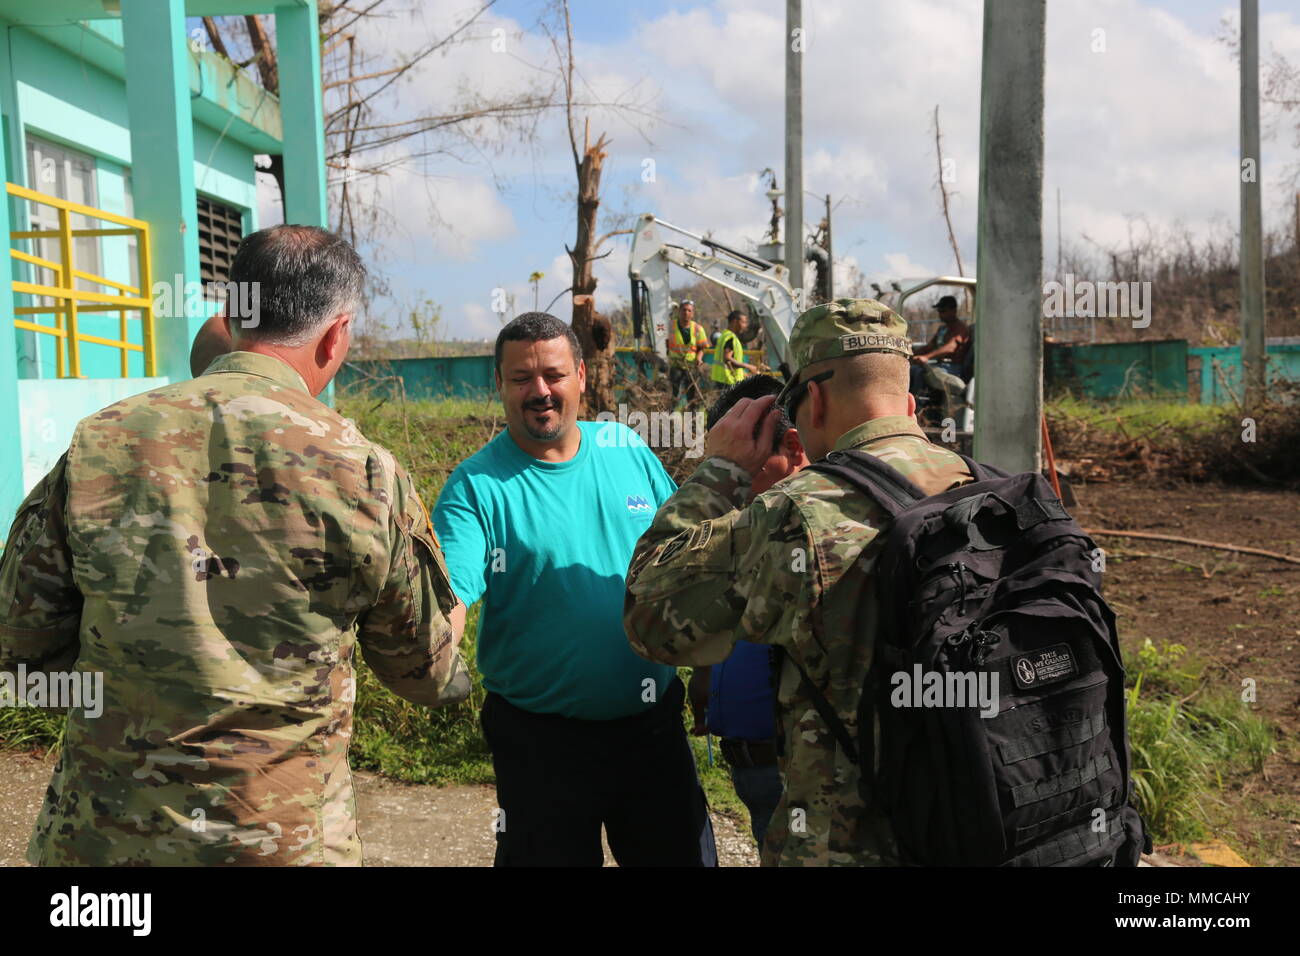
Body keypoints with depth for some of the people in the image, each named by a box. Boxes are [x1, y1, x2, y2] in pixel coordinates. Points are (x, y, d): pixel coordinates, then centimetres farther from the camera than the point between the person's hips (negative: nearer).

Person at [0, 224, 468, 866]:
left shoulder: (95, 445, -8)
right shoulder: (364, 475, -14)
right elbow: (424, 675, 0)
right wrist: (454, 616, 22)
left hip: (96, 837, 3)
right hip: (280, 840, -2)